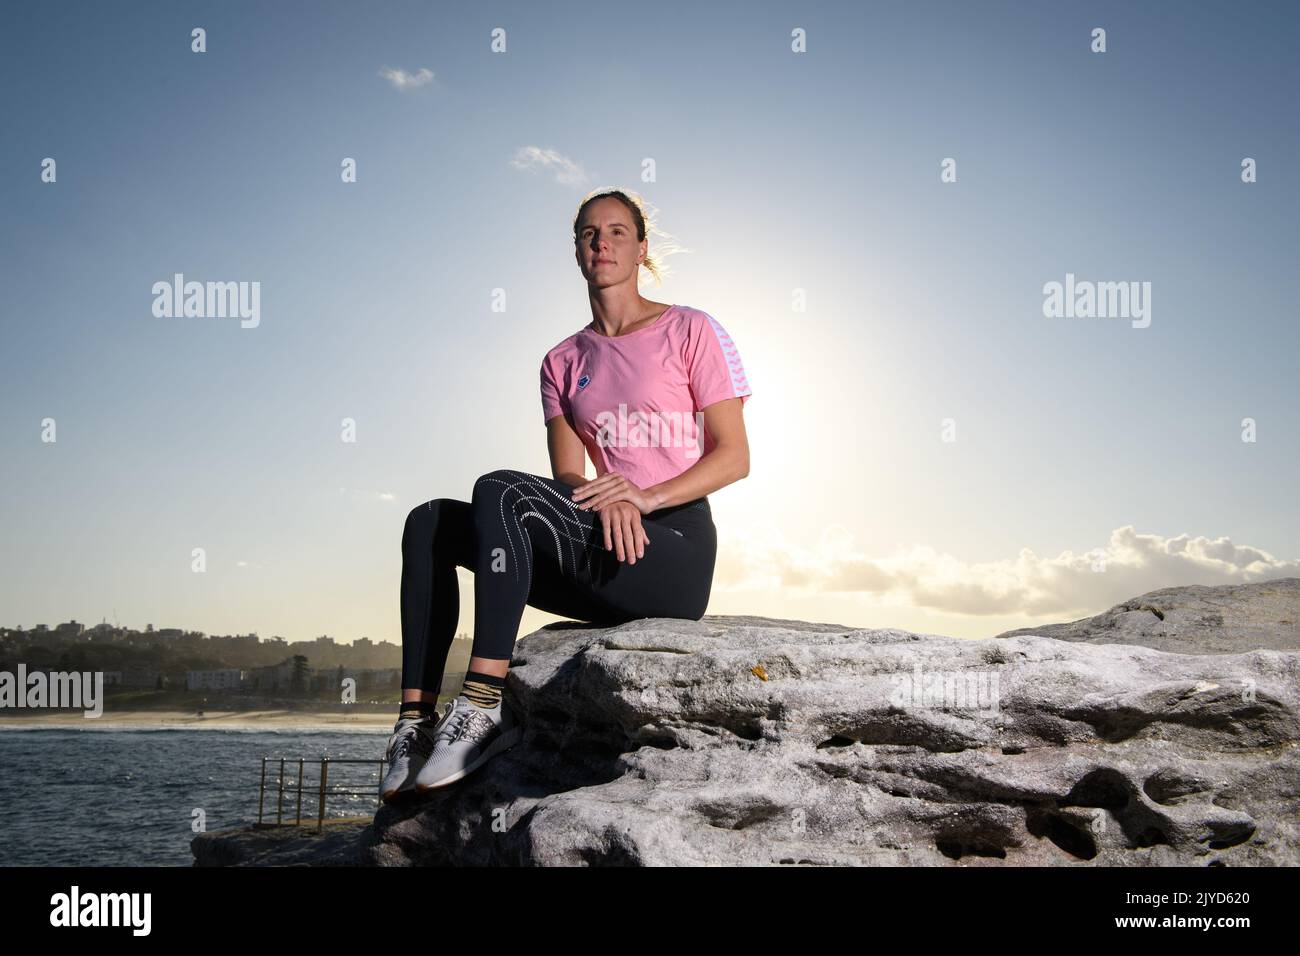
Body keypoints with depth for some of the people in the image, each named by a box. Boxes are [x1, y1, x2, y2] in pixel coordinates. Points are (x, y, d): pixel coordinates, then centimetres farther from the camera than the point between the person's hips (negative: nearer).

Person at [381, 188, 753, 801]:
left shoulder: (690, 331, 6)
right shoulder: (563, 363, 19)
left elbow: (735, 456, -2)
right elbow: (568, 477, 7)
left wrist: (646, 497, -18)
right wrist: (606, 501, -18)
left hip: (674, 554, -5)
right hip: (604, 555, 6)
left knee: (498, 490, -27)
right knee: (430, 522, -12)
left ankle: (485, 705, -34)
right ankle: (416, 718, -22)